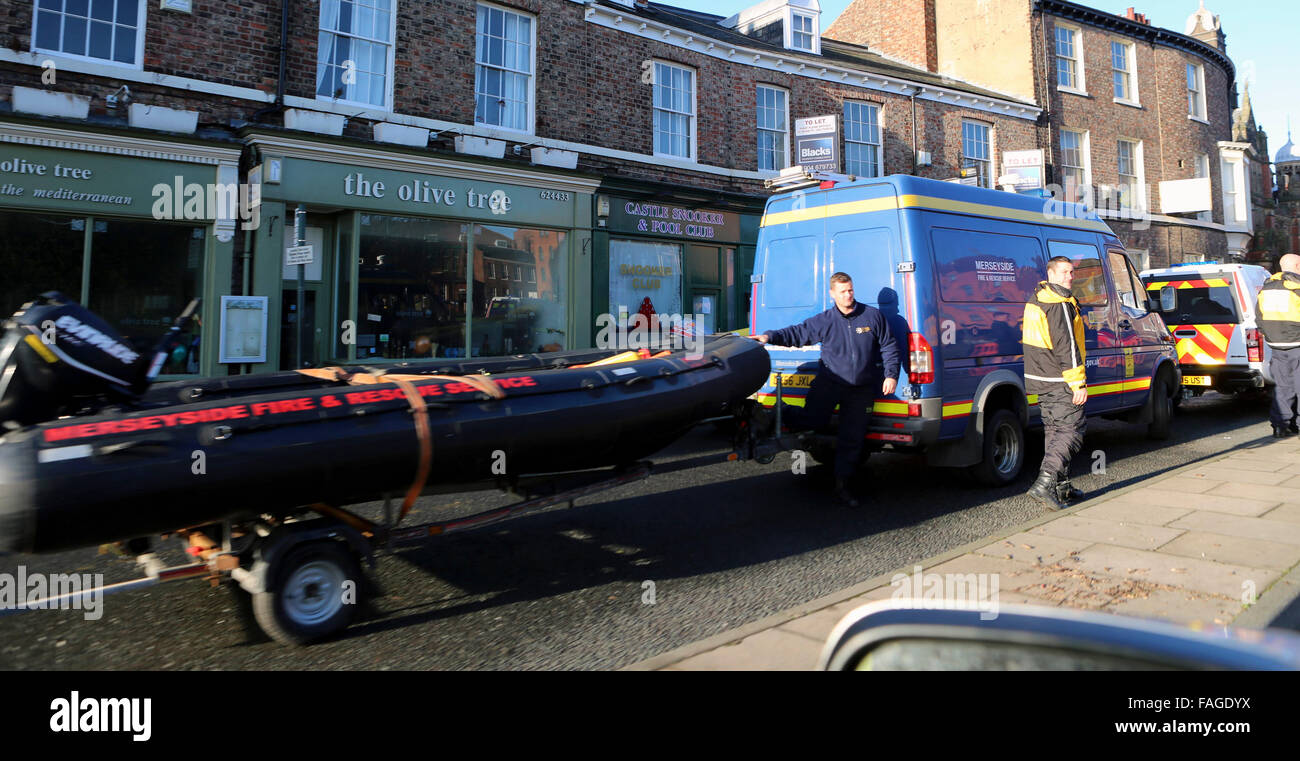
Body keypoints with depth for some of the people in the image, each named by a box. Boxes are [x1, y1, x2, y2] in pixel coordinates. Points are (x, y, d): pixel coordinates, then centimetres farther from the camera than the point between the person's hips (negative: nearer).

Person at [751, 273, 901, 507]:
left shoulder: (873, 316, 2)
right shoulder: (823, 321, 1)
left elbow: (889, 347, 6)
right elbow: (797, 333, 4)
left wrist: (891, 375, -3)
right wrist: (770, 336, -10)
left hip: (862, 389, 1)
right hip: (829, 381, -1)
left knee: (852, 437, 4)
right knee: (813, 419, -20)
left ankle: (841, 485, 15)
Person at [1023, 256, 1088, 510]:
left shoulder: (1035, 301, 15)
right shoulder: (1061, 304, -15)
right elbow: (1066, 346, -21)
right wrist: (1079, 383, -19)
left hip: (1040, 379, 10)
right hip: (1060, 381, -10)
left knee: (1054, 431, 15)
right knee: (1071, 432, -7)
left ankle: (1061, 486, 23)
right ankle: (1044, 484, -17)